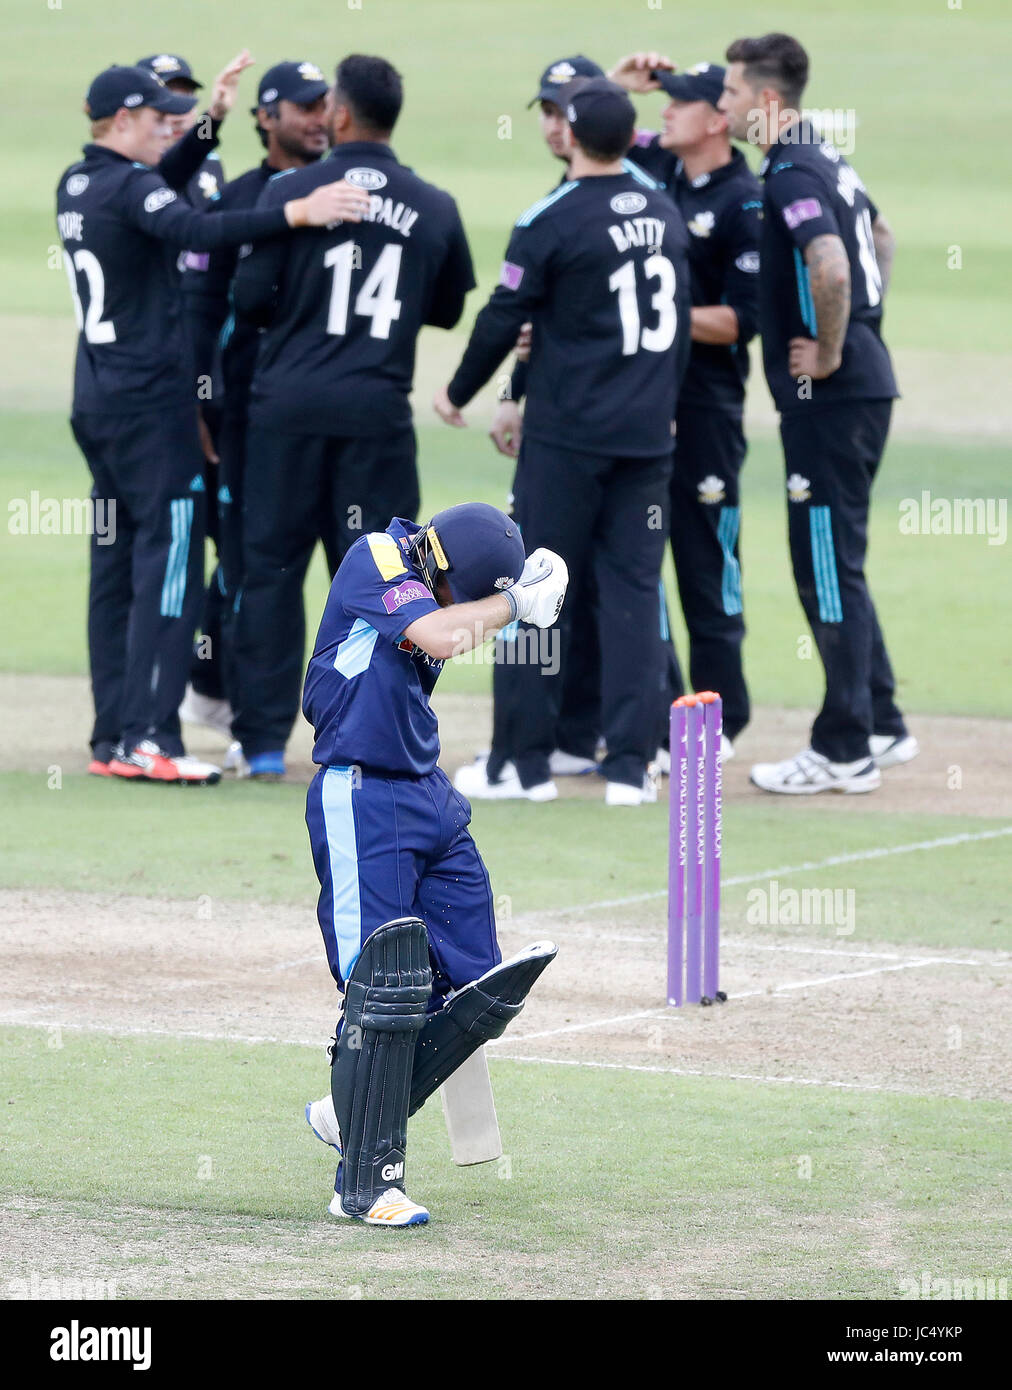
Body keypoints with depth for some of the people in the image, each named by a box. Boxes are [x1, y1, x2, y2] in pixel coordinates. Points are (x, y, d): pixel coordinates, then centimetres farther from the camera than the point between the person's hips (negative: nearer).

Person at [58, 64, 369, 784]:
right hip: (151, 400, -9)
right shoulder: (130, 185, -13)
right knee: (168, 561, -10)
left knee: (115, 566, 11)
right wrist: (297, 213, -40)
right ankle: (150, 739, -16)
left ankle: (112, 738, 11)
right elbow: (197, 230, -31)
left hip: (95, 401, 9)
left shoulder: (77, 186, 13)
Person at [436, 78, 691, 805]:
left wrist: (459, 393, 9)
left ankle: (526, 759, 4)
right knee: (634, 591, 5)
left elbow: (504, 318, -6)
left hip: (567, 439, -5)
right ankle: (630, 764, 1)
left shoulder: (552, 220, -11)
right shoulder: (667, 214, 7)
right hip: (649, 435, 5)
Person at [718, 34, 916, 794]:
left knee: (827, 570, -4)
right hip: (864, 384, 10)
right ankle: (881, 726, 23)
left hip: (831, 396, -10)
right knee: (833, 566, 17)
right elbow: (879, 236, 32)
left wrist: (828, 352, -20)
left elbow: (831, 268, -33)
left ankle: (844, 751, 0)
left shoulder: (792, 176, -16)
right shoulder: (826, 159, 14)